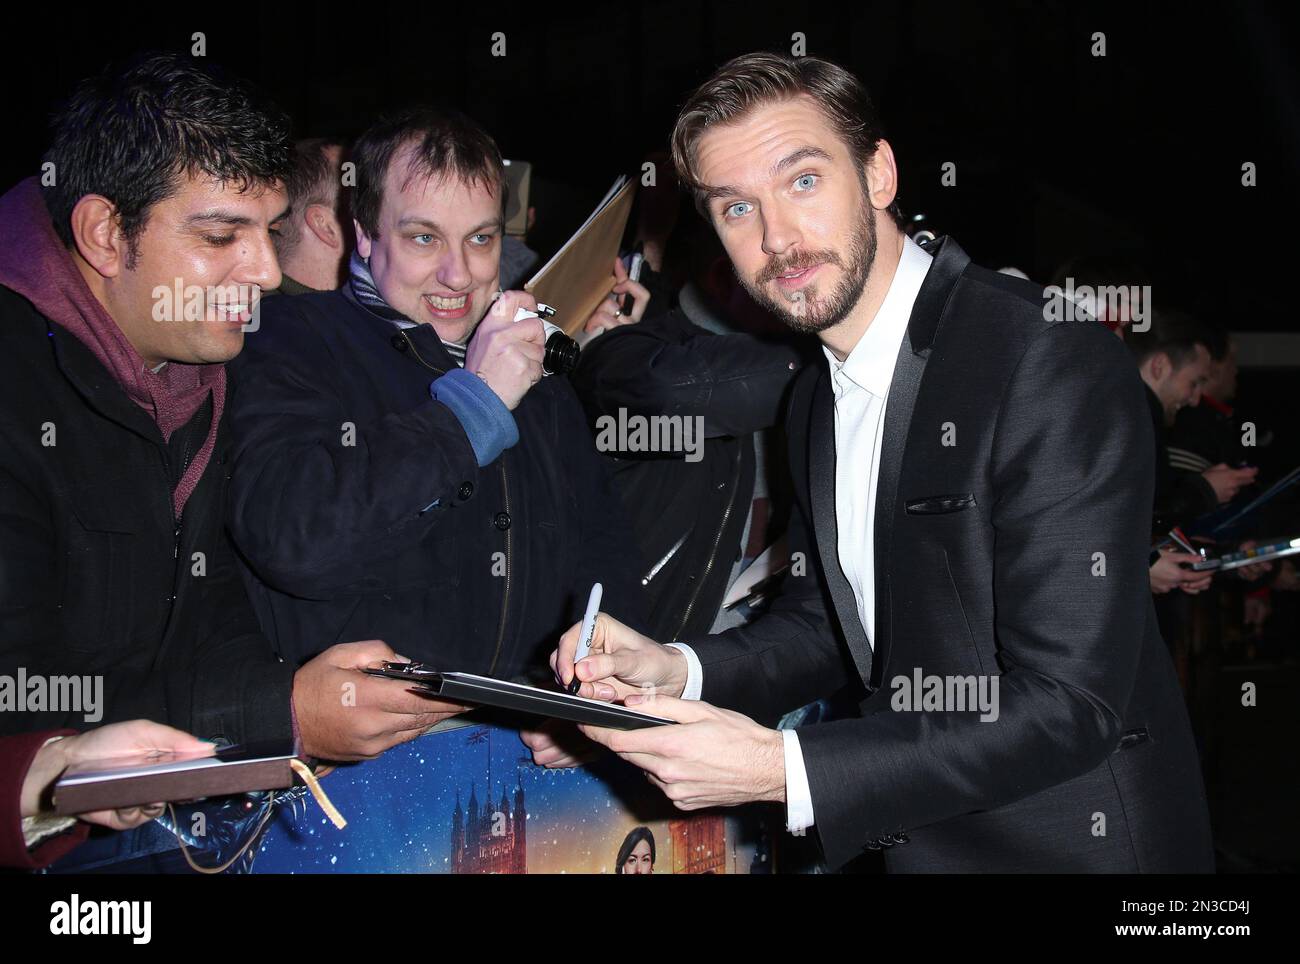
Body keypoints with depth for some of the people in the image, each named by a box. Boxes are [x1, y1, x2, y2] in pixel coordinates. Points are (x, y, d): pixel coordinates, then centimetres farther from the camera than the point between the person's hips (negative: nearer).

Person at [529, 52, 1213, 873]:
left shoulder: (1055, 360, -22)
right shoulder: (820, 396, 3)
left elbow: (1069, 703, -26)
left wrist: (782, 769, -27)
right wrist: (680, 672, -5)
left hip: (1070, 842, -6)